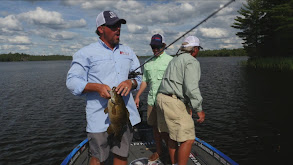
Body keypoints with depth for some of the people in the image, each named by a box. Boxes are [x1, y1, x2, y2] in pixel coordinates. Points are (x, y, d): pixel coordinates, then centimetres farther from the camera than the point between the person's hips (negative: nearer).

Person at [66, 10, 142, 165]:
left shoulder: (128, 52, 13)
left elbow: (138, 76, 13)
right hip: (100, 116, -4)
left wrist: (131, 82, -11)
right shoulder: (86, 53, -2)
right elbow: (72, 81, -6)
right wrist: (97, 87, -21)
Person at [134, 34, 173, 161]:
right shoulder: (148, 63, 14)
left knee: (164, 129, -2)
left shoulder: (170, 60, -3)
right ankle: (158, 151, 31)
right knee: (155, 126, 14)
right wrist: (137, 96, 15)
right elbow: (144, 81, 19)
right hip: (151, 100, 6)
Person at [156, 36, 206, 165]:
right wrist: (199, 109, -15)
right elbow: (191, 87, -19)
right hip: (174, 102, -10)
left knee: (173, 136, 20)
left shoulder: (175, 59, 21)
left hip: (162, 98, 10)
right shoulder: (192, 62, -7)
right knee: (188, 139, -4)